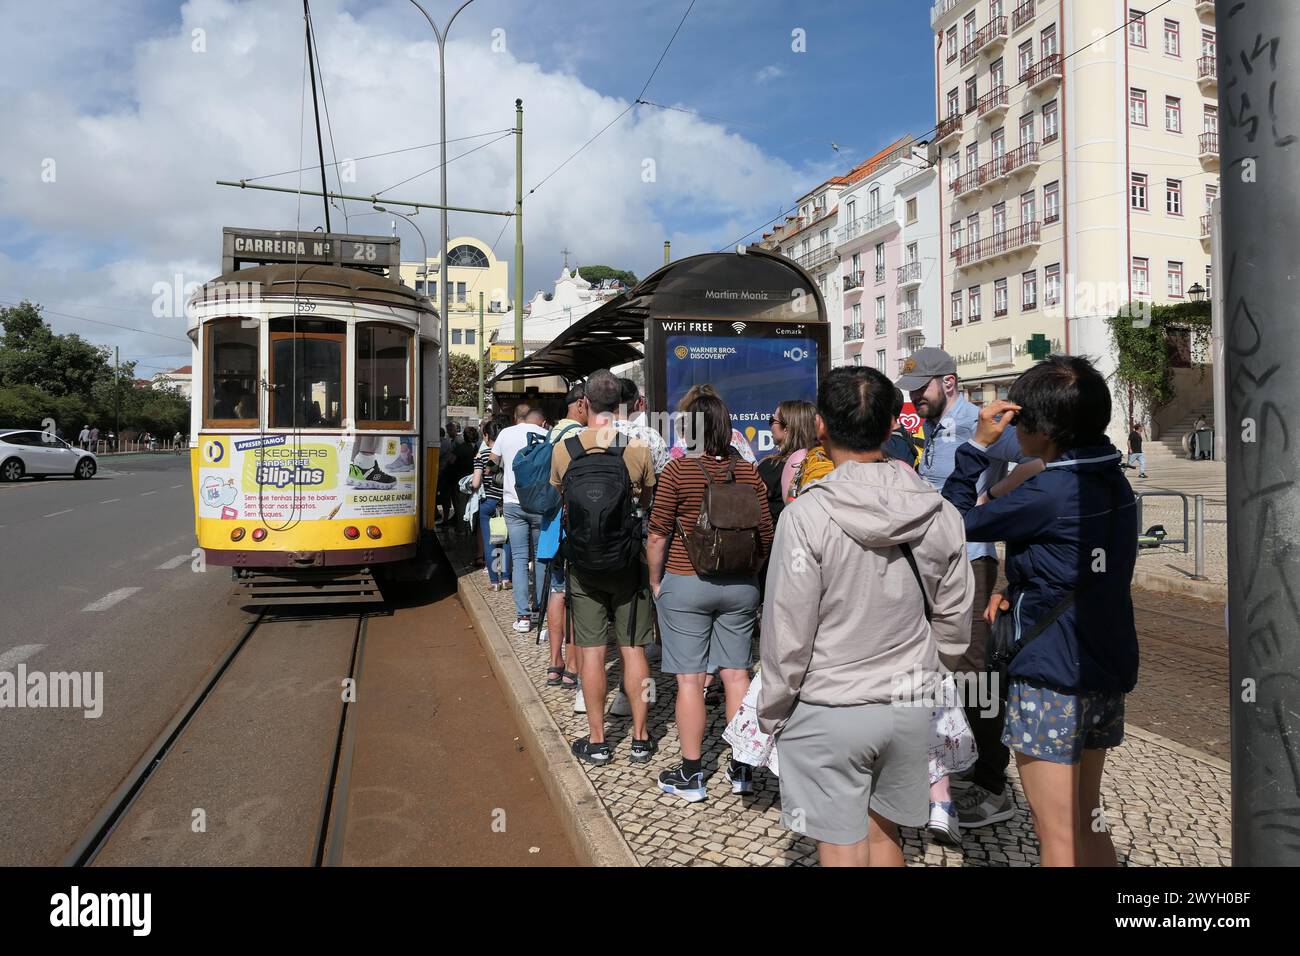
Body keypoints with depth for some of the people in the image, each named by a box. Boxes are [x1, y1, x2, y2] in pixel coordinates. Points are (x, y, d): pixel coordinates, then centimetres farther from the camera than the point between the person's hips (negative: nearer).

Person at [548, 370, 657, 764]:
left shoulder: (564, 449, -6)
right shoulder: (638, 448, -7)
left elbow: (560, 499, 8)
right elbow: (646, 499, 6)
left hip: (582, 563, 0)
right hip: (627, 562, 0)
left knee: (590, 650, 7)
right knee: (633, 649, 9)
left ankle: (596, 740, 16)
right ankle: (641, 738, 18)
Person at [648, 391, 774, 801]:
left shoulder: (678, 469, -10)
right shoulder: (749, 472, 1)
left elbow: (658, 535, -9)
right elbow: (766, 535, 5)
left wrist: (656, 581, 3)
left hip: (686, 583, -4)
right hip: (740, 586, 4)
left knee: (690, 679, 3)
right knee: (736, 673, 12)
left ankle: (690, 774, 13)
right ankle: (742, 768, 20)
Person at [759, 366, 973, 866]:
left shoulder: (807, 515, -19)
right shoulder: (940, 512, -4)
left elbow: (787, 633, -15)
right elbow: (953, 623, 5)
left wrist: (771, 713, 0)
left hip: (827, 712, -4)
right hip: (910, 708, 5)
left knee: (843, 850, 11)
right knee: (883, 834, 22)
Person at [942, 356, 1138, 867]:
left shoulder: (1046, 494, -21)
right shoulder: (1115, 483, 5)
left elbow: (955, 522, -11)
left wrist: (977, 445, -10)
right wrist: (1015, 593, 5)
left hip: (1051, 678, -8)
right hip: (1109, 673, 8)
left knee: (1057, 837, 4)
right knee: (1086, 821, 22)